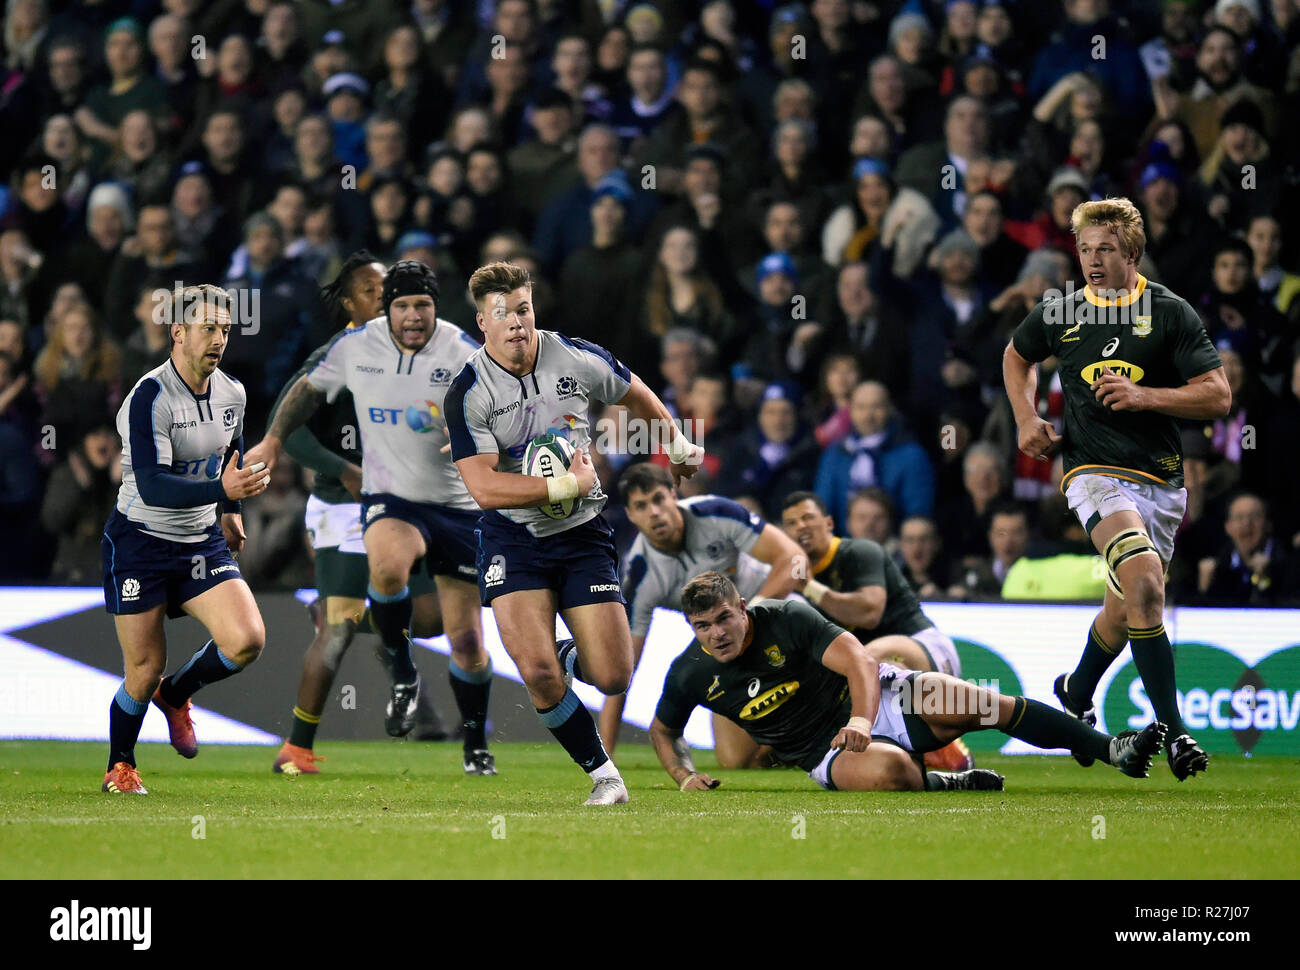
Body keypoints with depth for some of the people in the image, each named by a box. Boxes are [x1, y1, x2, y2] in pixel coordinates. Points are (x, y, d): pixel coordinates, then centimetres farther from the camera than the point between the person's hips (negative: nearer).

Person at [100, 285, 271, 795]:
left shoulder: (232, 394, 1)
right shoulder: (149, 397, -21)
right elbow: (152, 486, -30)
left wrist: (231, 510, 27)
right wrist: (223, 489, -40)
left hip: (201, 539, 5)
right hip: (140, 541, -5)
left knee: (247, 640, -14)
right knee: (146, 668, -2)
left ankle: (176, 694, 16)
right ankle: (119, 768, 24)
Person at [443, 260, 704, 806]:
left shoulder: (579, 360, -6)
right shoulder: (468, 395, -14)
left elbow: (635, 394, 16)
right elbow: (484, 487, -21)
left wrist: (679, 447, 29)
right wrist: (566, 485, -25)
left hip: (582, 534, 2)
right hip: (512, 539, -2)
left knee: (613, 678, -5)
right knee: (538, 672, -19)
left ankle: (578, 662, 33)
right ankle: (602, 773, 2)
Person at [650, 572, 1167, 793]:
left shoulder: (788, 620, -13)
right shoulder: (689, 674, -7)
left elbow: (862, 664, -17)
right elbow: (663, 729, 13)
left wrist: (862, 718, -35)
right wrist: (684, 774, -5)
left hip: (875, 698, 0)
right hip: (826, 752, 0)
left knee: (989, 704, -18)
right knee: (887, 770, -40)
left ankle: (1113, 749, -6)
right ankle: (940, 784, -7)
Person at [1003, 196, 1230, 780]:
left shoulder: (1170, 312, -1)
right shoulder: (1059, 314, 6)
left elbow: (1217, 397, -4)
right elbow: (1016, 357, 28)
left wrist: (1143, 395, -16)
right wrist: (1027, 420, 13)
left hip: (1162, 479, 2)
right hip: (1096, 472, -2)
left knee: (1126, 610, 11)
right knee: (1144, 586, -26)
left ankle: (1077, 692, 42)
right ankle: (1173, 733, -26)